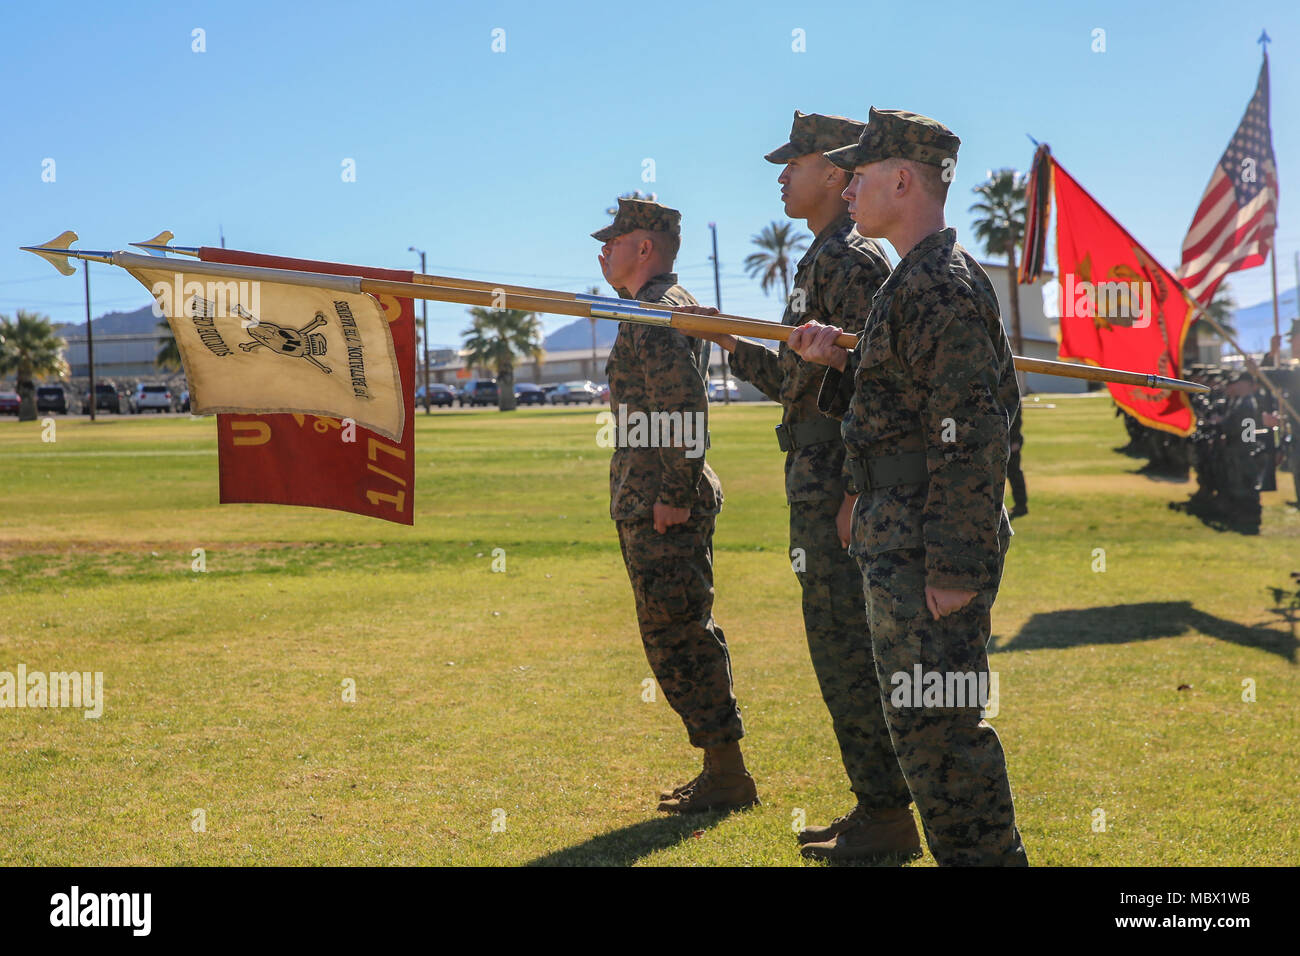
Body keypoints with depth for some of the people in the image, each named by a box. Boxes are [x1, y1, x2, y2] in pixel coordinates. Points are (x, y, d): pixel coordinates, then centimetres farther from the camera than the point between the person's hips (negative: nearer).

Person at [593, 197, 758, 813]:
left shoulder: (656, 314, -14)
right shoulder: (666, 306, 19)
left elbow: (685, 409, -24)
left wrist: (674, 497, -22)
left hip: (661, 512, -11)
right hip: (652, 504, 11)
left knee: (677, 639, -6)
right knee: (687, 636, 14)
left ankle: (727, 776, 1)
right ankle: (720, 770, 20)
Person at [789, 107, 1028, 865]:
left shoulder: (943, 289, -16)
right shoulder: (921, 279, 17)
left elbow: (972, 437, -21)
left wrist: (954, 570, -23)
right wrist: (842, 360, 9)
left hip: (930, 546, -11)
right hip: (903, 539, 11)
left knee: (938, 722, -6)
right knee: (924, 719, 16)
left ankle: (983, 854, 3)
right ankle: (978, 852, 26)